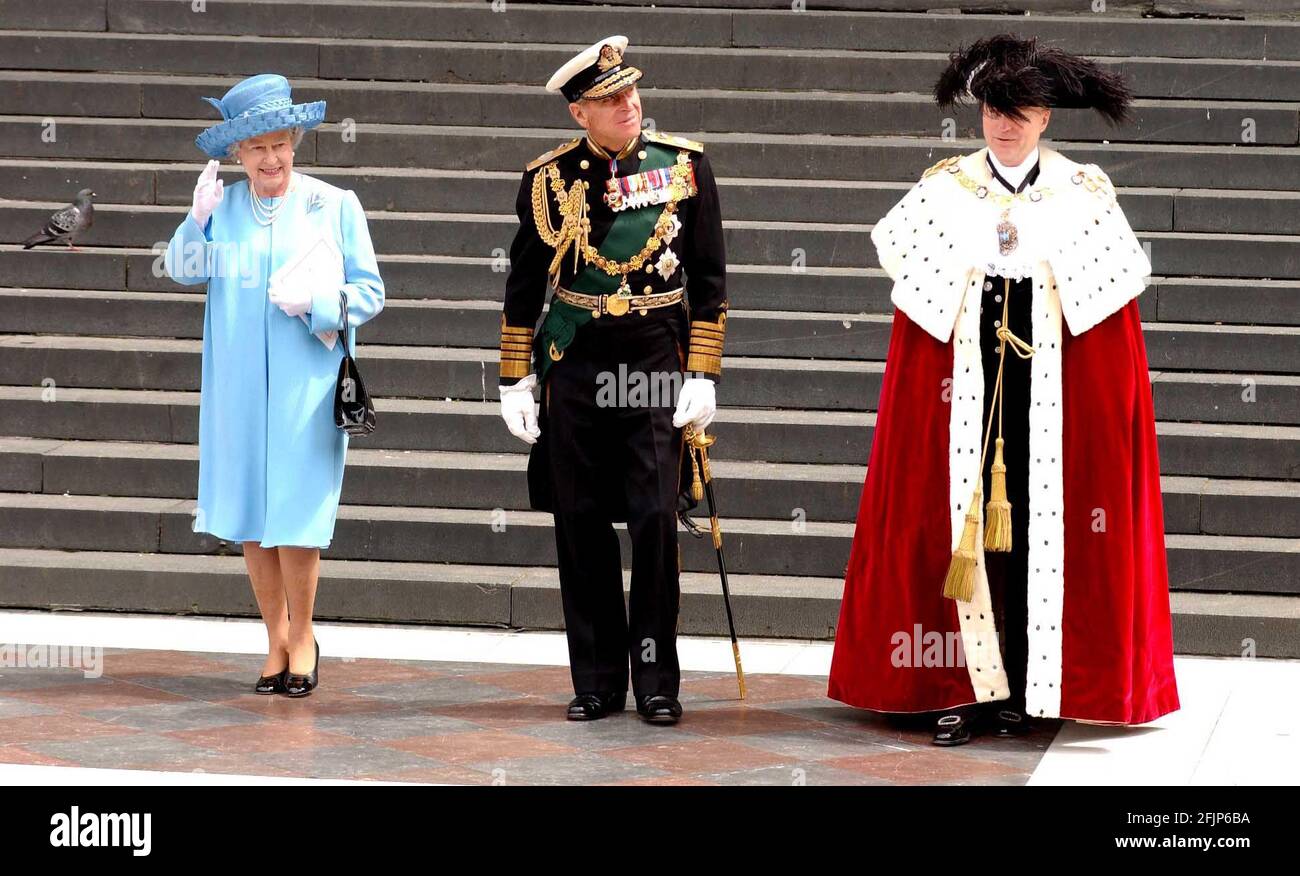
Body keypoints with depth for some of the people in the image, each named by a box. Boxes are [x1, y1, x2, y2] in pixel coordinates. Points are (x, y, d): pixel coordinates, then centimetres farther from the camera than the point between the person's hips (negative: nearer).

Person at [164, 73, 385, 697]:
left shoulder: (334, 206, 1)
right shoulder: (223, 206, 9)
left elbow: (370, 292, 2)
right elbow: (182, 270, 0)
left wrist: (315, 302, -14)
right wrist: (199, 218, -15)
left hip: (306, 385, -3)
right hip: (237, 386, 3)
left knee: (294, 518, -4)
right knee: (248, 519, 5)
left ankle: (301, 637, 13)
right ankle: (276, 639, 17)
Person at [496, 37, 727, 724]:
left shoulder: (685, 165, 0)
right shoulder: (549, 178, 1)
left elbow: (709, 279, 2)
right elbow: (524, 285, 9)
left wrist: (703, 377, -4)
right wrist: (515, 381, 5)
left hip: (656, 364, -1)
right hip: (574, 366, 1)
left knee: (654, 521, -5)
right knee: (581, 524, 4)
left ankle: (657, 683, 5)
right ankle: (597, 681, 13)